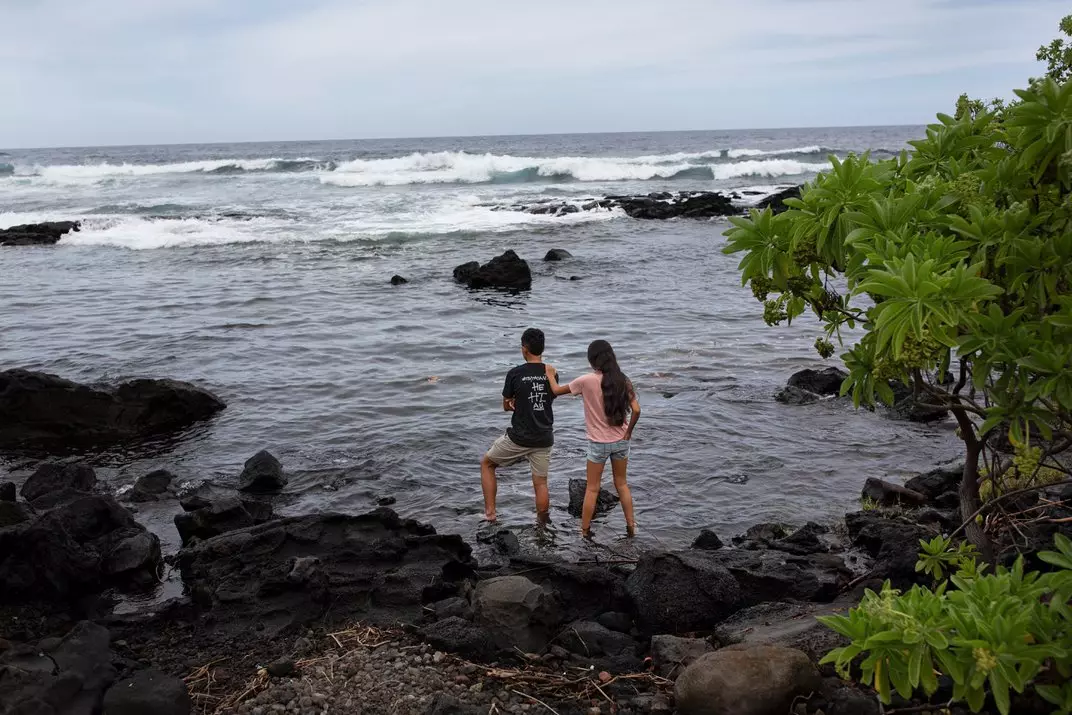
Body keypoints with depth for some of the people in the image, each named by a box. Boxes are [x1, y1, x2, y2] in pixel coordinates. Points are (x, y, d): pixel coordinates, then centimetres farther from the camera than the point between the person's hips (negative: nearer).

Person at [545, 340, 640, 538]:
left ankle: (585, 531, 19)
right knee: (621, 484, 21)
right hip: (621, 441, 3)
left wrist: (550, 374, 12)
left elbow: (556, 390, -5)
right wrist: (628, 432, 3)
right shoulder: (623, 381, -6)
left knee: (592, 489, 11)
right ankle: (631, 526, 25)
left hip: (599, 443, -3)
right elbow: (636, 410, -10)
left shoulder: (587, 381, -16)